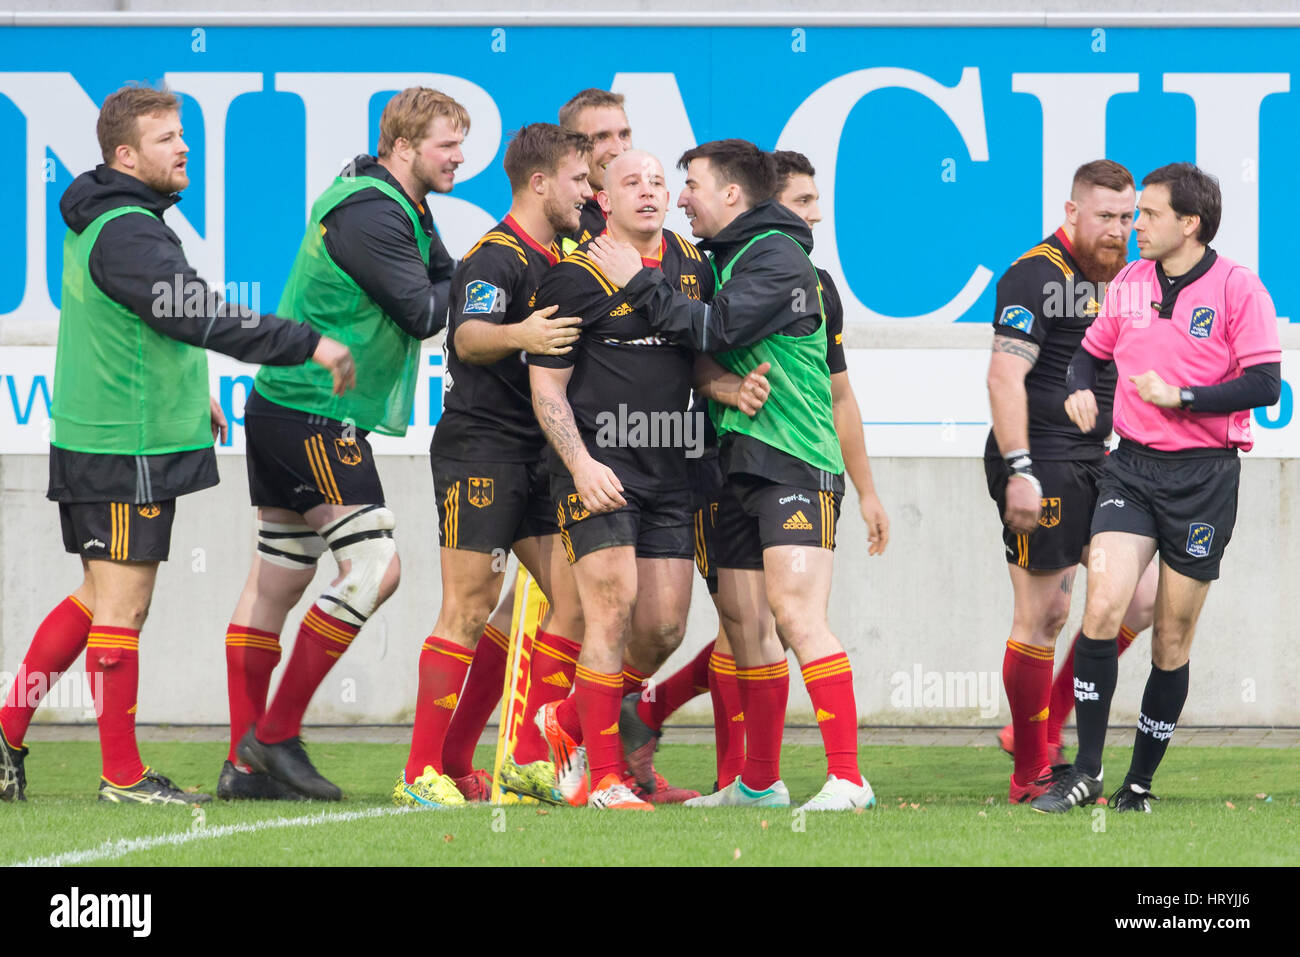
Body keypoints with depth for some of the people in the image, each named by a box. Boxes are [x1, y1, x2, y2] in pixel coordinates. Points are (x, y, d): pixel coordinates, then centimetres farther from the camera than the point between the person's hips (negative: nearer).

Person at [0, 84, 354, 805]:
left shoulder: (106, 224, 15)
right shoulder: (125, 234, -18)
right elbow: (202, 318, -26)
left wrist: (189, 395, 34)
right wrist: (310, 345, -23)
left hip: (92, 441, 10)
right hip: (125, 449, -10)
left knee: (98, 599, 17)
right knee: (121, 606, -4)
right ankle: (122, 774, 1)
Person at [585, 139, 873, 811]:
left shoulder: (778, 257, -9)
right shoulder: (722, 259, 19)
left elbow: (715, 331, -20)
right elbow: (705, 354, 20)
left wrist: (638, 283, -15)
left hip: (795, 462, -9)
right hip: (738, 464, 9)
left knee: (796, 615, -17)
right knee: (744, 622, 10)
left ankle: (847, 779, -20)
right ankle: (759, 782, 19)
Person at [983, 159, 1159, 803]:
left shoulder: (1110, 279, 16)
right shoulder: (1037, 276, -12)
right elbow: (1005, 376, -19)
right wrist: (1020, 471, -25)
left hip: (1094, 463, 9)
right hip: (1043, 467, -9)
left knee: (1140, 595, 5)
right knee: (1043, 615, -5)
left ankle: (1042, 730, 13)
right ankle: (1031, 774, 3)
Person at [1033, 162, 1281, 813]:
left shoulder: (1238, 287, -6)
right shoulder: (1129, 282, 9)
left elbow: (1264, 385, -12)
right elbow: (1092, 349, 25)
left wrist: (1180, 397, -17)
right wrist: (1080, 390, 3)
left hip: (1204, 473, -3)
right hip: (1132, 466, 3)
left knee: (1173, 640, 3)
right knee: (1103, 607, -16)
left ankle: (1140, 782, 16)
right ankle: (1086, 770, -8)